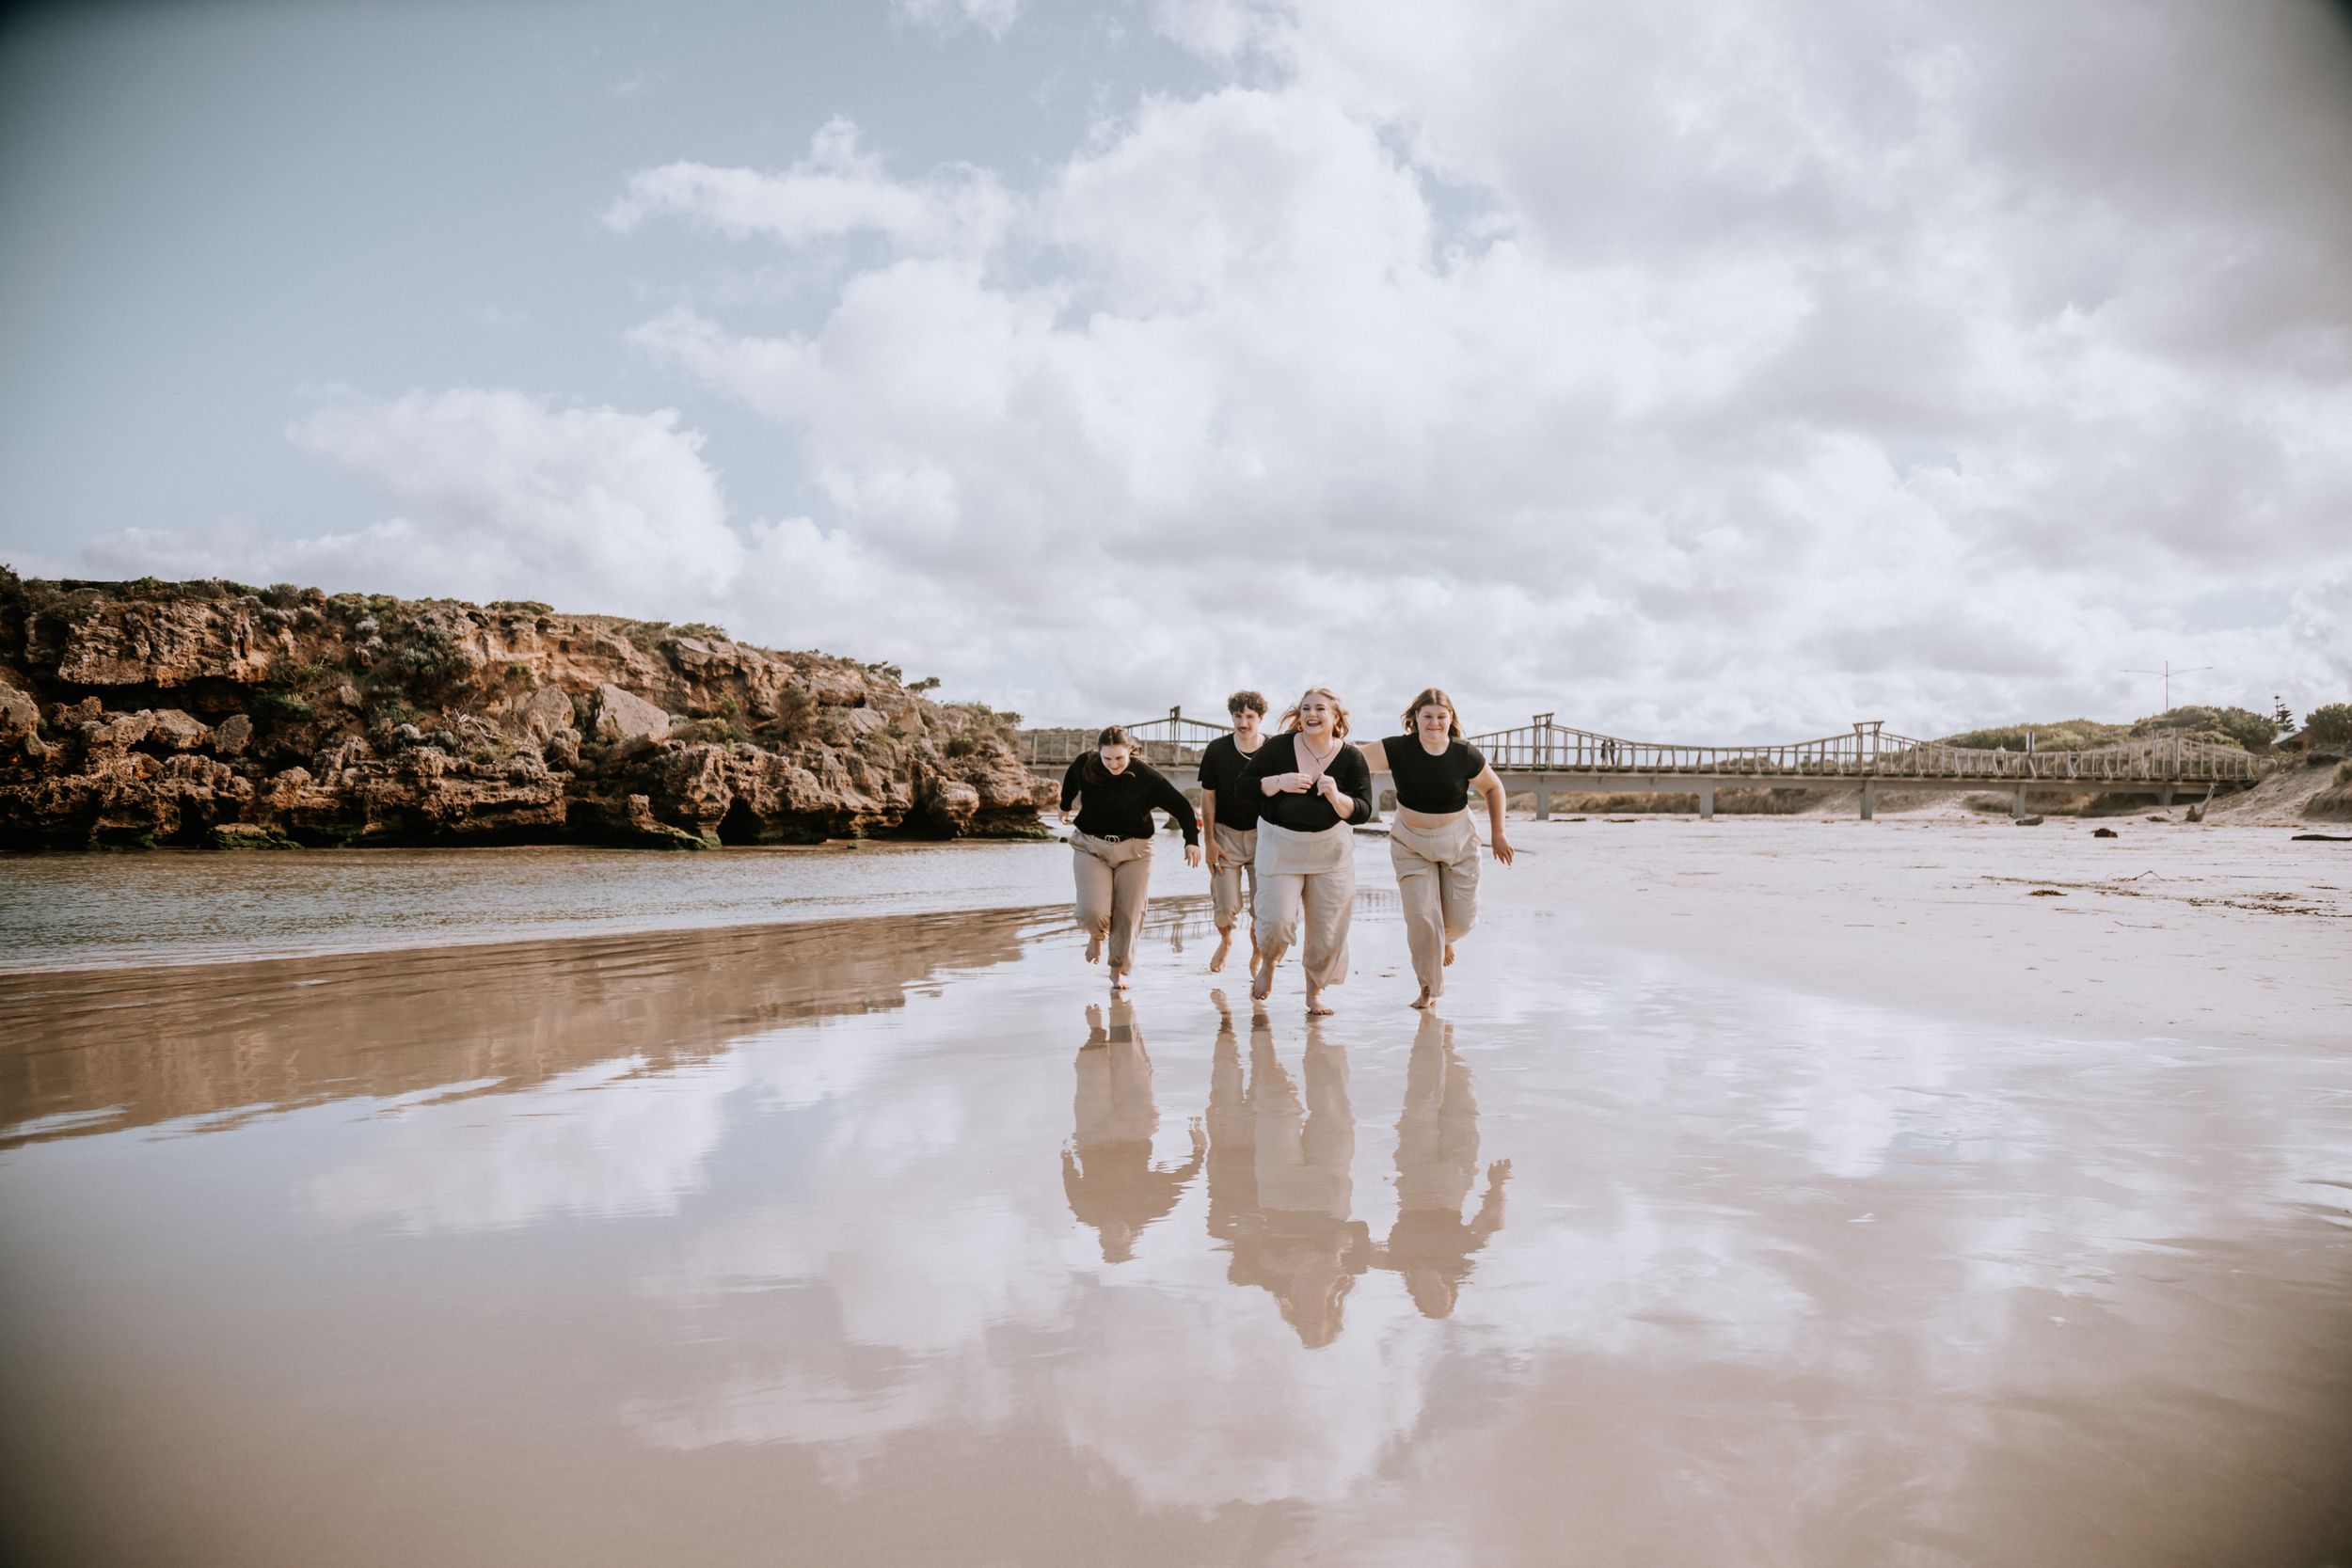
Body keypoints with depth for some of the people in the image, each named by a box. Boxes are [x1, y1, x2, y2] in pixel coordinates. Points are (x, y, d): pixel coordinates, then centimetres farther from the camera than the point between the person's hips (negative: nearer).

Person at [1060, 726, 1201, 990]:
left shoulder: (1147, 776, -17)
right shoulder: (1084, 766, -10)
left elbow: (1180, 805, -13)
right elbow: (1070, 782, 14)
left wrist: (1191, 840, -24)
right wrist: (1065, 807, 32)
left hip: (1134, 849, 0)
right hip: (1091, 845, 1)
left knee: (1129, 916, -1)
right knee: (1093, 913, -13)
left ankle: (1119, 970, 19)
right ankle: (1096, 935, 24)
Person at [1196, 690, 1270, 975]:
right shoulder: (1217, 750, -5)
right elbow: (1208, 796, 0)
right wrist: (1208, 841, -3)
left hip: (1262, 834, 0)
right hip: (1226, 834, 0)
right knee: (1225, 906, -2)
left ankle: (1256, 952, 28)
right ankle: (1225, 940, 33)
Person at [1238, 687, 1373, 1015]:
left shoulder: (1351, 758, -9)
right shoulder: (1277, 747, -11)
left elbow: (1362, 812, -12)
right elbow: (1244, 785, -8)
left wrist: (1336, 796, -32)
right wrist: (1279, 782, -24)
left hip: (1330, 847, 1)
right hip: (1280, 844, -1)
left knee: (1327, 927, 4)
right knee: (1277, 921, -8)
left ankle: (1315, 993, 25)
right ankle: (1267, 964, 27)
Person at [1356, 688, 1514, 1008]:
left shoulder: (1465, 756, -14)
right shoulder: (1398, 749, -16)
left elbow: (1493, 788, 2)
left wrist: (1498, 835, 4)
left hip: (1457, 840, 1)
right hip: (1411, 843, -1)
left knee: (1462, 918, 6)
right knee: (1421, 919, -4)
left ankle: (1444, 937, 45)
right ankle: (1429, 987, 17)